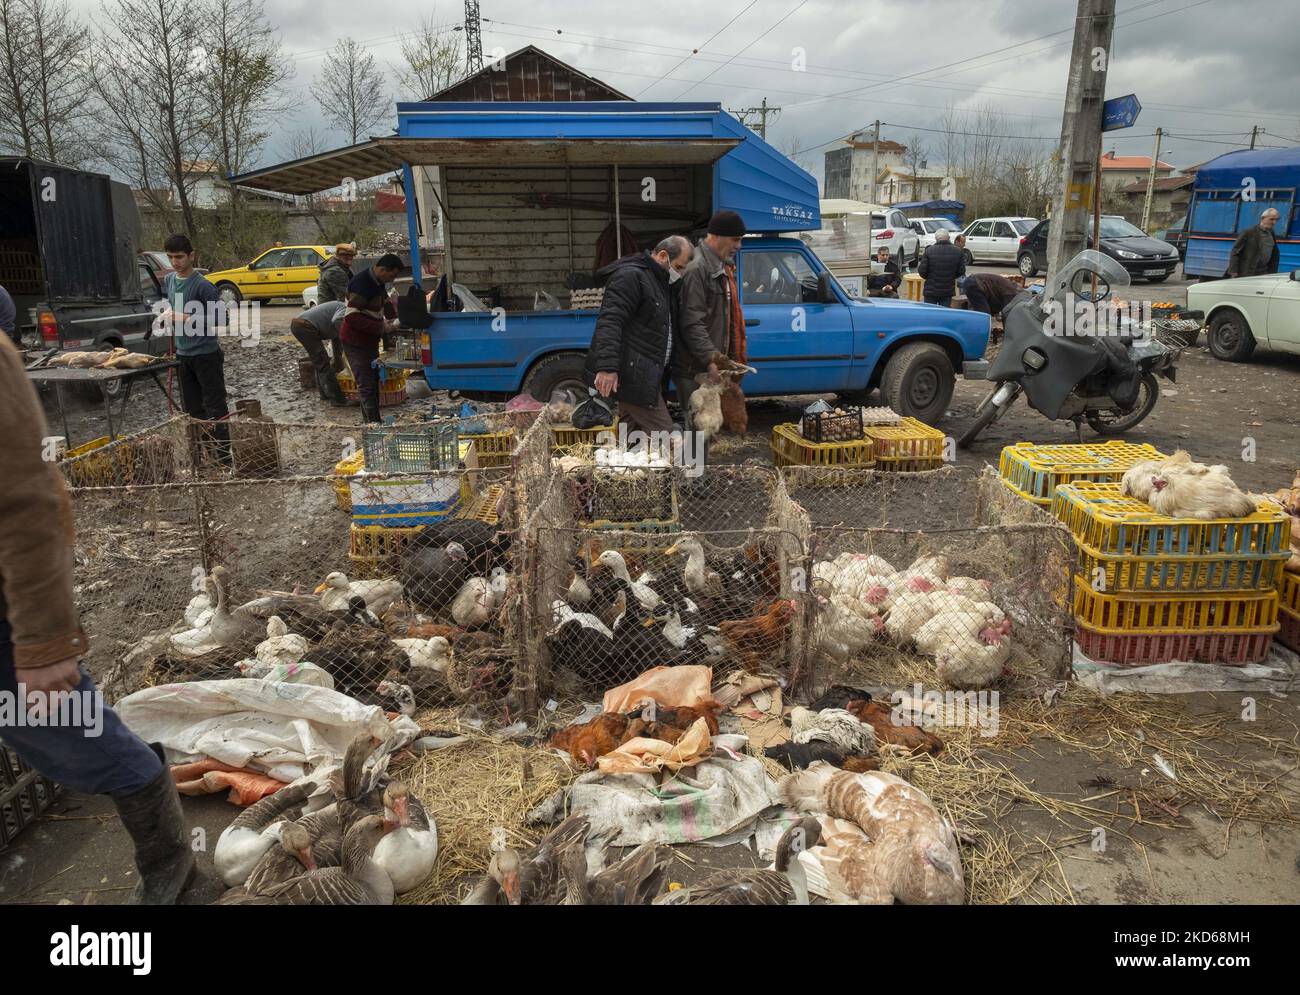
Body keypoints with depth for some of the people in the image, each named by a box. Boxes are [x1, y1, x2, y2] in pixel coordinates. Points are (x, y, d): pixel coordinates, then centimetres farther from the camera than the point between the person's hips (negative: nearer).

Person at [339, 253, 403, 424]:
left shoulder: (378, 282, 4)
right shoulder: (362, 285, -24)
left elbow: (386, 302, 21)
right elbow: (351, 317, -28)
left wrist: (393, 319, 1)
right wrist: (382, 327, -28)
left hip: (370, 340, 10)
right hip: (355, 342, -10)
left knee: (373, 379, 16)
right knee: (366, 384, -7)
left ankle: (369, 420, 27)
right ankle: (374, 422, -4)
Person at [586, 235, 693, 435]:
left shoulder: (663, 283, 21)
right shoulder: (631, 276, -12)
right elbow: (610, 321, -23)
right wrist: (607, 366, -33)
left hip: (642, 373, 10)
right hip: (631, 373, -10)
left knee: (630, 432, 12)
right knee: (662, 432, -11)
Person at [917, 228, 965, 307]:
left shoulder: (929, 251, -9)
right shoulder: (958, 251, -1)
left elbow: (922, 271, -10)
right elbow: (961, 271, 1)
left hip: (931, 291, -2)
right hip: (948, 291, 2)